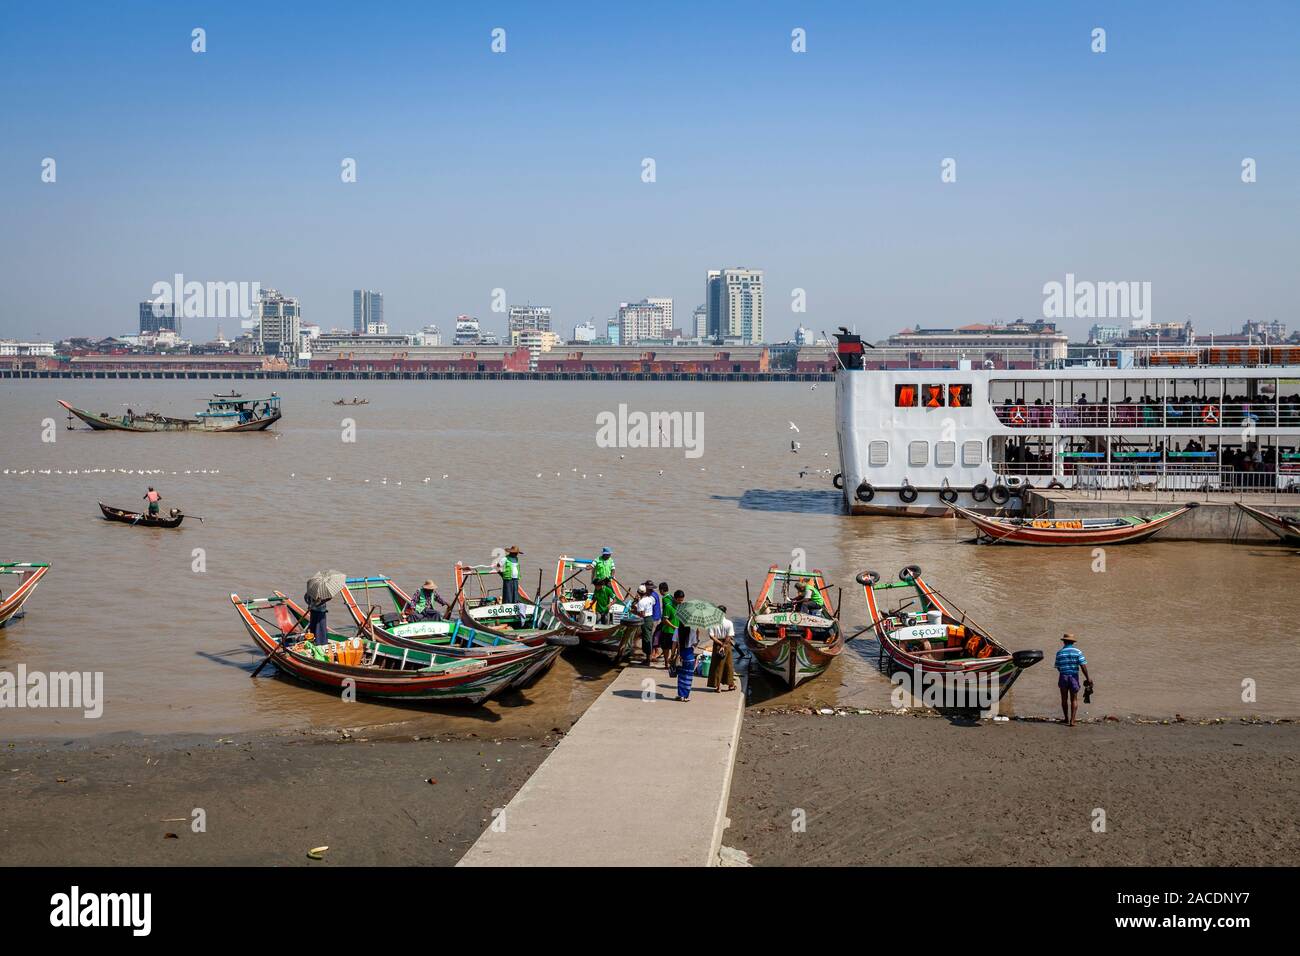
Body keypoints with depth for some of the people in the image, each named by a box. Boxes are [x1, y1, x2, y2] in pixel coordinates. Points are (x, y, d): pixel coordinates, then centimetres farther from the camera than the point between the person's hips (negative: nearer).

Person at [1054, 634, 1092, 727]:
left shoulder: (1059, 653, -2)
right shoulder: (1078, 652, -4)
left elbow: (1058, 667, 4)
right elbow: (1083, 666, -10)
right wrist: (1087, 678, -5)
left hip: (1063, 677, 0)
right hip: (1074, 677, 0)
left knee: (1064, 699, 16)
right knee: (1074, 700, 7)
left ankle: (1066, 718, 26)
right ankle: (1072, 720, -3)